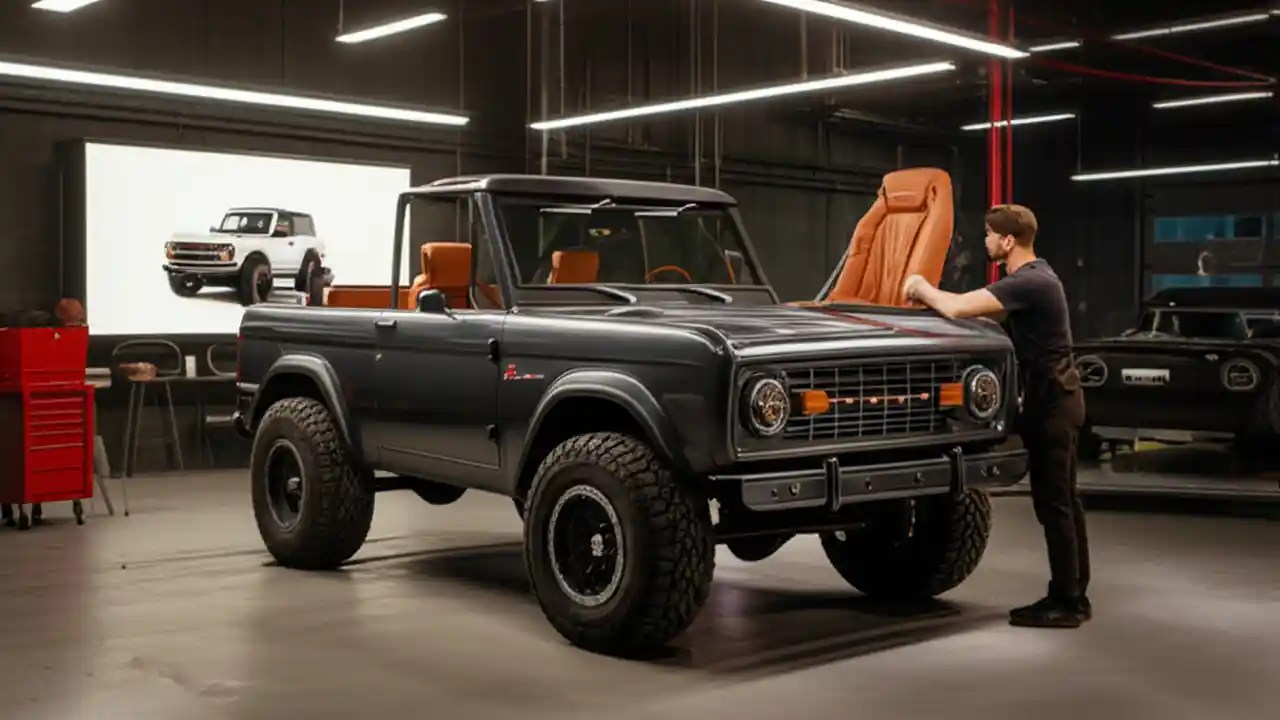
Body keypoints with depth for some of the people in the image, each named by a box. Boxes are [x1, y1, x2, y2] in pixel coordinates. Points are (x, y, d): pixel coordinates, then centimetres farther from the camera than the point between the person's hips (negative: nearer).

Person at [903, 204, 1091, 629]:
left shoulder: (1029, 283, -22)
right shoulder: (1032, 275, 13)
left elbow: (958, 308, -28)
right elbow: (986, 312, 18)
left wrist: (922, 289, -9)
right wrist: (930, 296, 8)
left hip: (1051, 401, -10)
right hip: (1057, 397, 10)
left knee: (1053, 502, -5)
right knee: (1063, 499, 13)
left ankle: (1065, 603, 1)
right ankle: (1074, 596, 21)